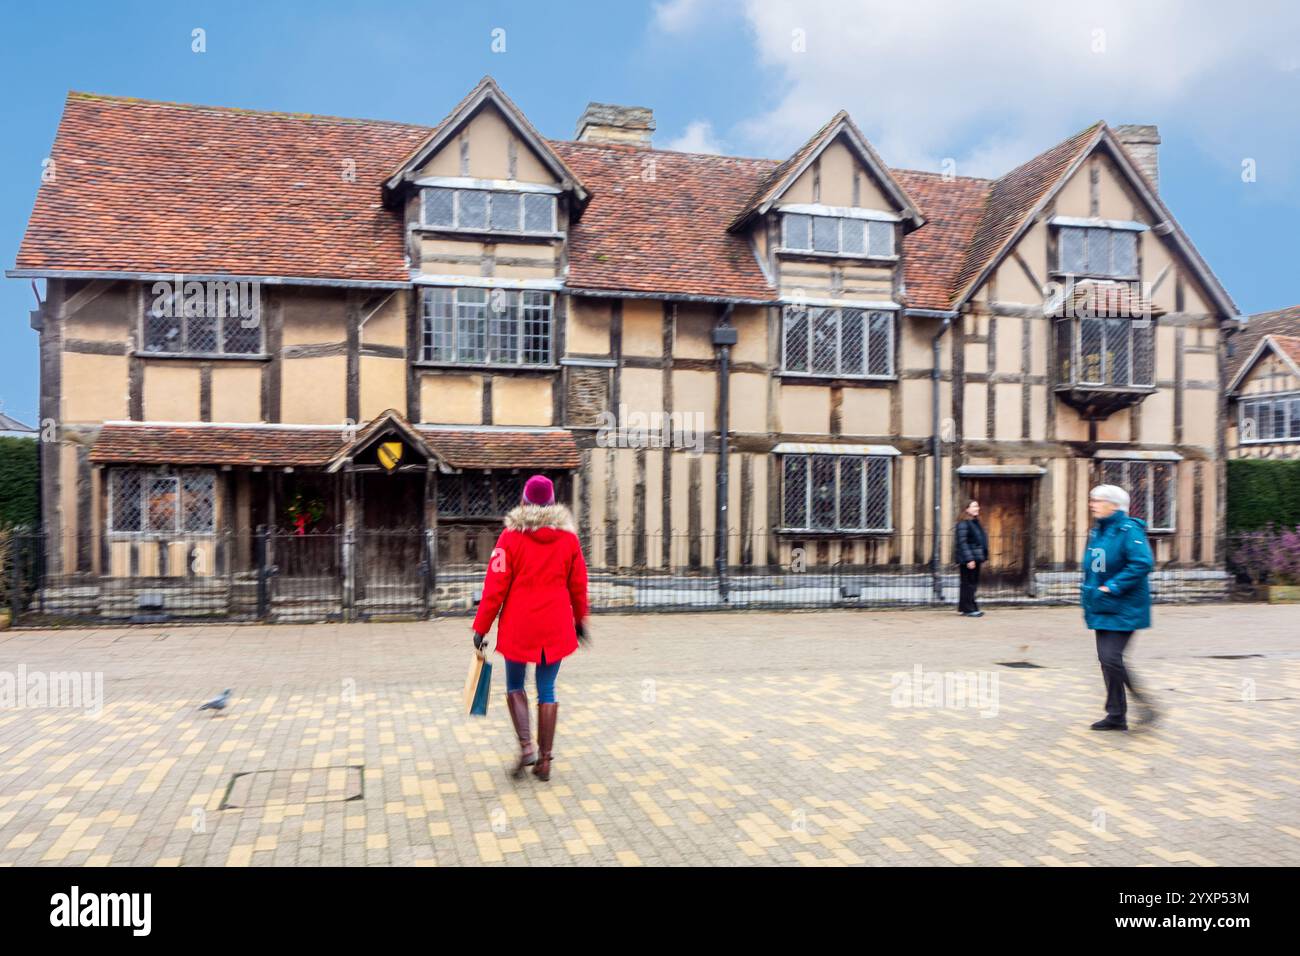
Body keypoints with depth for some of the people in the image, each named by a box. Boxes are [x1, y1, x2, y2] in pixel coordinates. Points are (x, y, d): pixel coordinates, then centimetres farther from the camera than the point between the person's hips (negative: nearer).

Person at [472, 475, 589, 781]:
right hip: (556, 627, 2)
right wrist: (580, 619, 23)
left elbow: (495, 585, -7)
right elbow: (578, 584, 9)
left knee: (515, 686, 15)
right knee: (547, 690, 10)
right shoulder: (568, 537, 2)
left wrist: (481, 627, -1)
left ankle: (526, 746, -1)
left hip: (518, 626, -2)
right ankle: (544, 759, 13)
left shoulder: (512, 536, -7)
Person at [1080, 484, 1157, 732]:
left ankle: (1146, 703, 5)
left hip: (1124, 609, -9)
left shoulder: (1129, 530, -15)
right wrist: (1087, 590, 9)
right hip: (1103, 608, 9)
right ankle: (1116, 716, 20)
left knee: (1111, 658, -13)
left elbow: (1143, 563, -26)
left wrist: (1112, 587, -24)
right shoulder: (1096, 530, 12)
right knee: (1106, 659, 11)